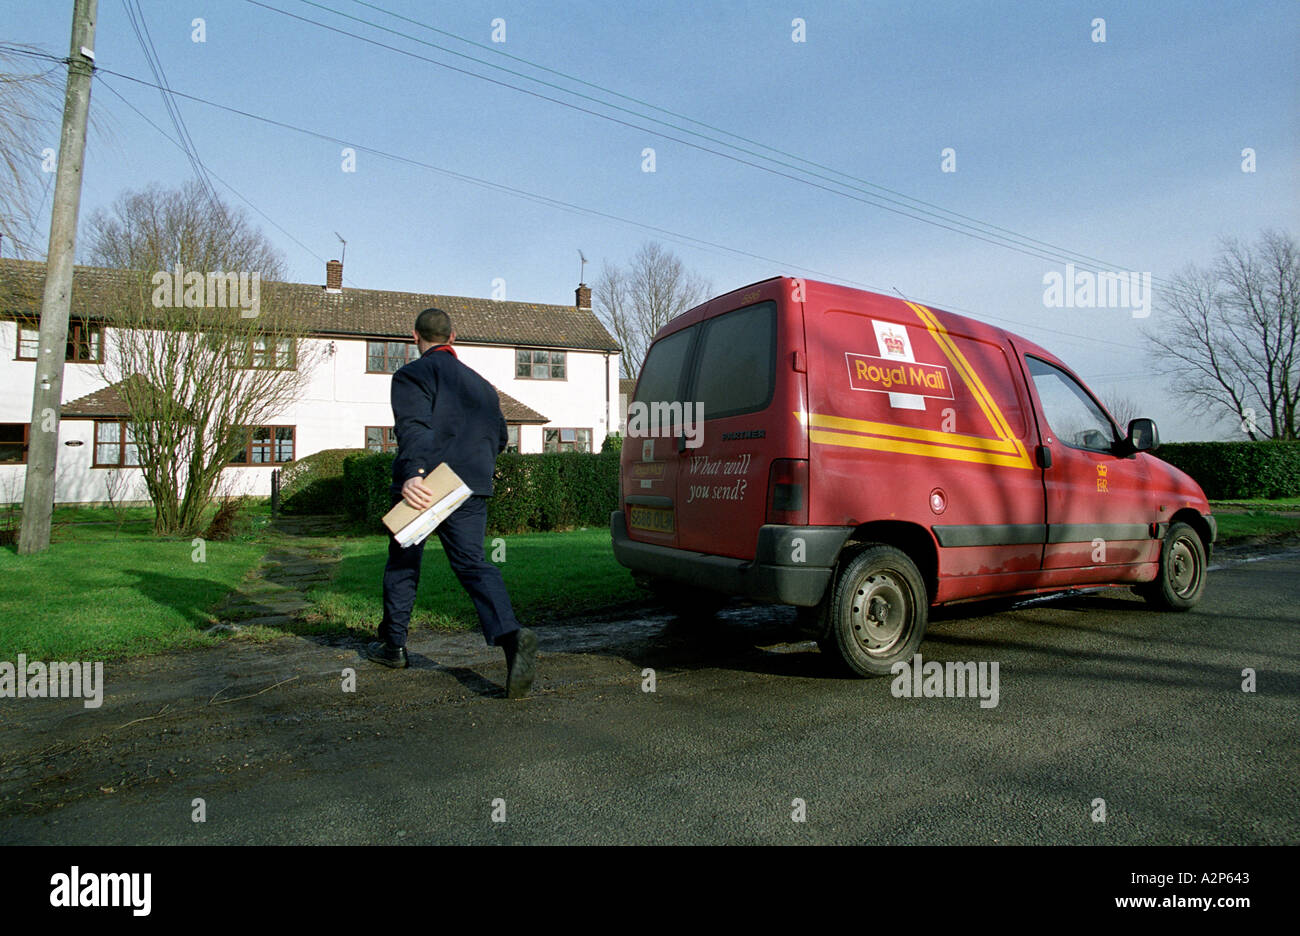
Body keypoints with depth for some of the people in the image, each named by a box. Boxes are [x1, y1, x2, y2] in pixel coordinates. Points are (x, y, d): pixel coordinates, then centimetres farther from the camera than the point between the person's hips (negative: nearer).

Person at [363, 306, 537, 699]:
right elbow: (499, 438, 21)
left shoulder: (412, 374, -2)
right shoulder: (481, 383, 17)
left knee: (403, 564, 14)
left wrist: (413, 472, -33)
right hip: (470, 490, 4)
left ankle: (393, 644, 29)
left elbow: (413, 428, -20)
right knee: (472, 563, -1)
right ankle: (510, 635, -26)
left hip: (422, 486, -4)